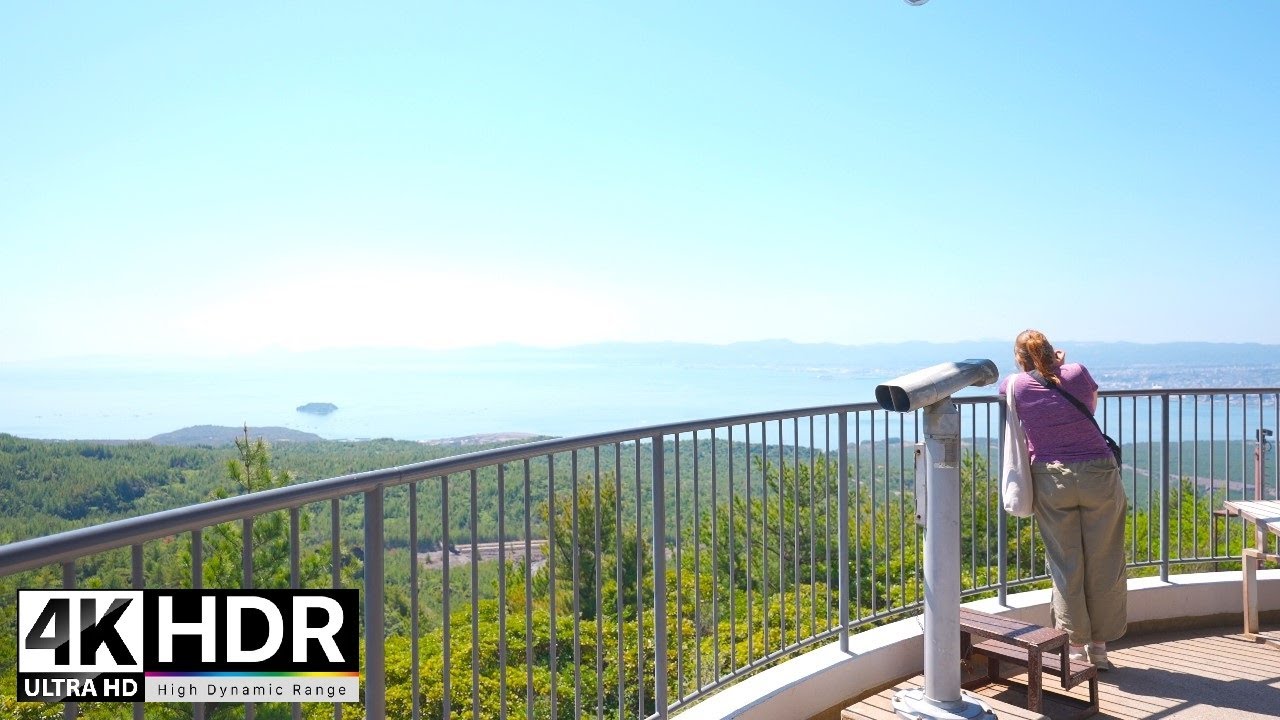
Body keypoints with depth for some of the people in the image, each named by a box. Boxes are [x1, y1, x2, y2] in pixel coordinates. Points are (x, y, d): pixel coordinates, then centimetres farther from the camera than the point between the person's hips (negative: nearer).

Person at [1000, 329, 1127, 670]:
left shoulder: (1016, 386, -2)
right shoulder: (1077, 373, -1)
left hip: (1051, 481, 0)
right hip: (1098, 475, 0)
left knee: (1066, 565, 9)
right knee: (1104, 563, 10)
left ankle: (1075, 646, 14)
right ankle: (1099, 646, 18)